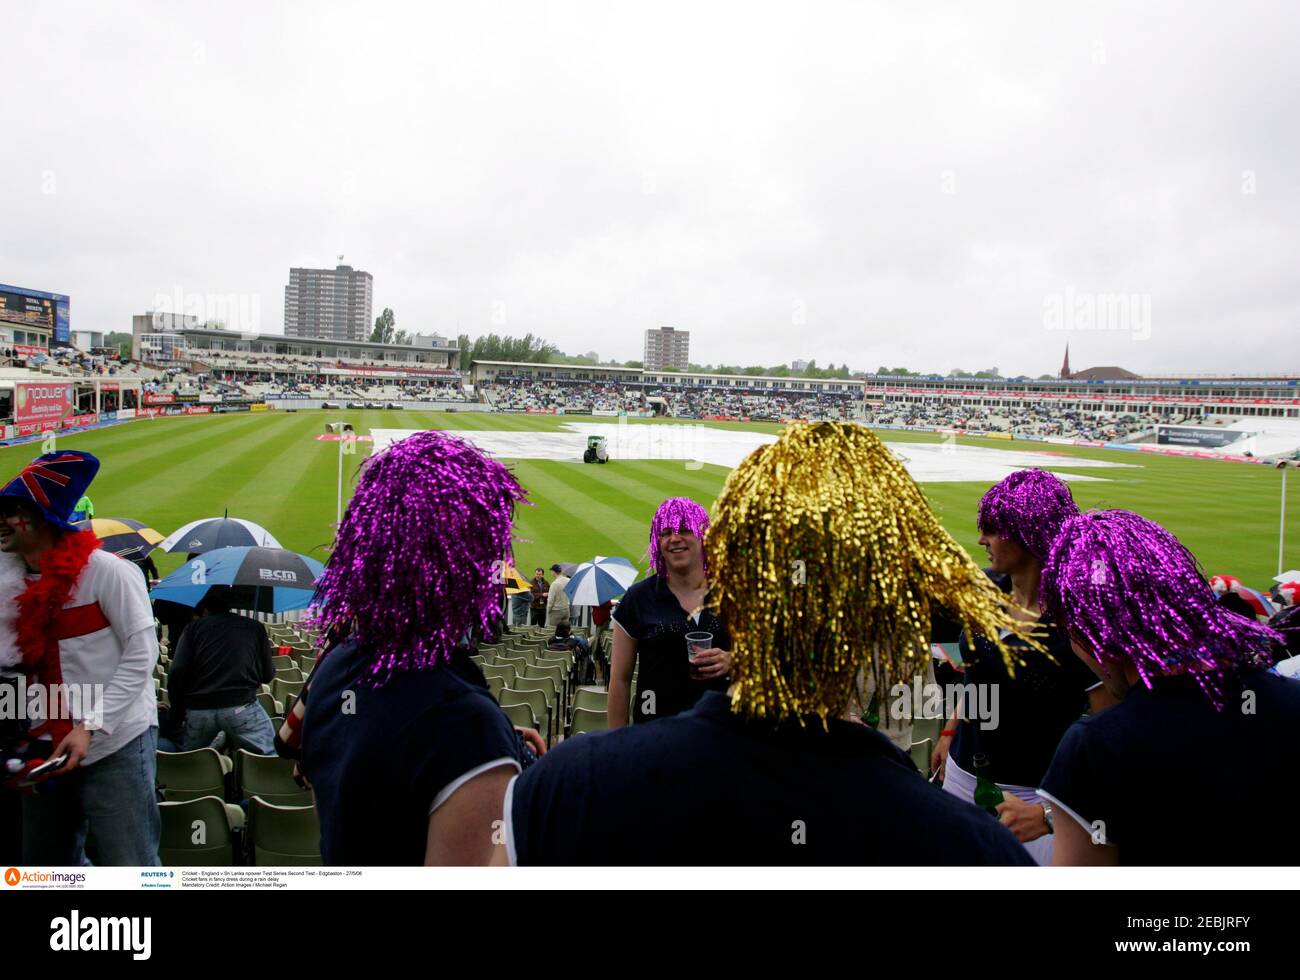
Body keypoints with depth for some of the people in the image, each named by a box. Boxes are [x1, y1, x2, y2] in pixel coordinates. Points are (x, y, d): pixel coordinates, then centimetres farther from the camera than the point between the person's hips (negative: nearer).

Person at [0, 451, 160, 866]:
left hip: (115, 745, -7)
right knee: (44, 867, 18)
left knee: (130, 870, -4)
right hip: (48, 748, 7)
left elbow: (141, 653, -14)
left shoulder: (105, 571, -11)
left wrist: (90, 726, -18)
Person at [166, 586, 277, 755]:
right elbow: (267, 675, 11)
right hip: (241, 707, -2)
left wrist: (177, 712, 11)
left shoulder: (194, 627, 11)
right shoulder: (255, 627, 11)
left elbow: (177, 673, 0)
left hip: (198, 709, 2)